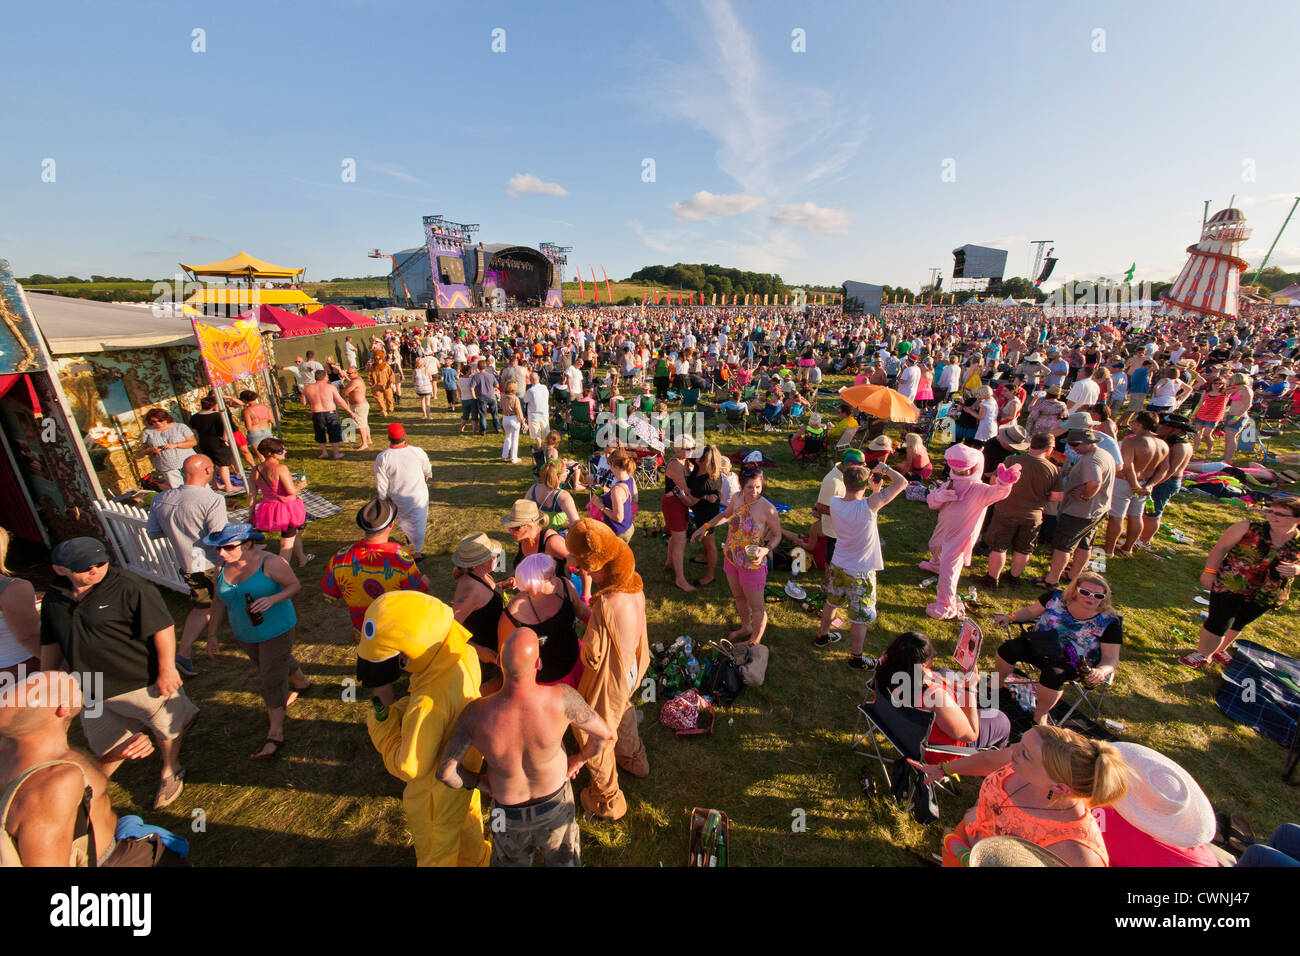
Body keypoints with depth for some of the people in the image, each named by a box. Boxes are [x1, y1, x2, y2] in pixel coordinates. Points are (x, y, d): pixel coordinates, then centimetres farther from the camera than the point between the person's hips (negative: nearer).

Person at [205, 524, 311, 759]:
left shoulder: (270, 563, -22)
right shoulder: (223, 569, -3)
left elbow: (295, 584, -17)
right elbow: (220, 602, 6)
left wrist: (272, 599, -34)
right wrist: (212, 634, 8)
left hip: (276, 631, -6)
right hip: (245, 634, 7)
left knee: (272, 680, -1)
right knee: (274, 665, 26)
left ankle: (275, 734, 10)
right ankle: (302, 683, 54)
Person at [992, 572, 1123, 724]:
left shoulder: (1110, 622, -10)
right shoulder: (1057, 597, -5)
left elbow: (1111, 659, -8)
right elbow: (1030, 611, 8)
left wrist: (1101, 671, -30)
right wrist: (1010, 617, -11)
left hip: (1075, 664, -3)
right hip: (1040, 645, 3)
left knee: (1053, 673, -35)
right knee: (1009, 648, -24)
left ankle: (1040, 717, -8)